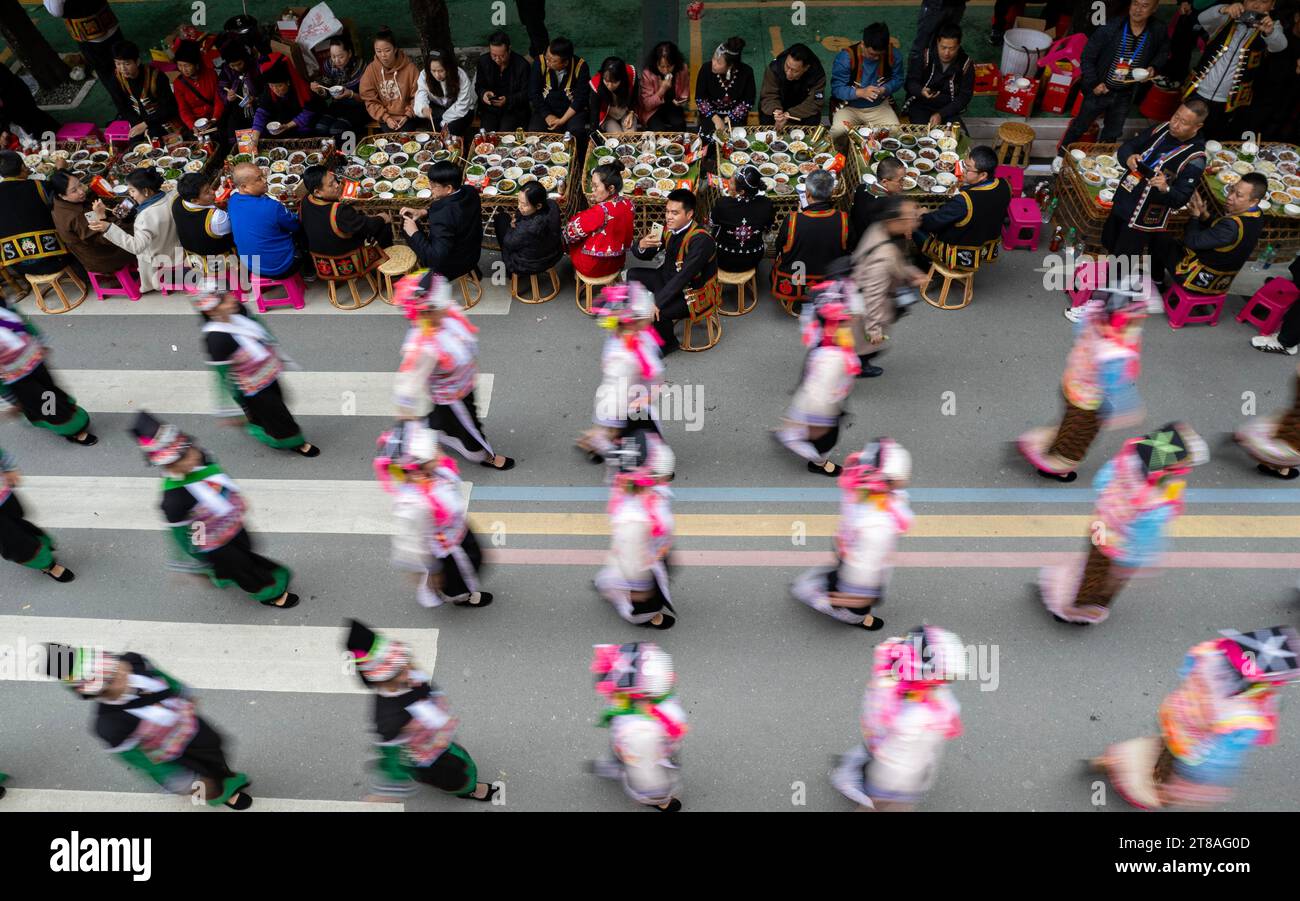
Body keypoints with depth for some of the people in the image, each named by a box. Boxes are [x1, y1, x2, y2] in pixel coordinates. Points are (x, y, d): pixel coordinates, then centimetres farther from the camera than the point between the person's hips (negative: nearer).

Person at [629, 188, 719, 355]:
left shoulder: (700, 239, -28)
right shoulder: (669, 227, -4)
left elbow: (683, 277, -34)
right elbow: (645, 256, 1)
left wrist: (656, 302, -37)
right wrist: (642, 245, -24)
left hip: (695, 293, -8)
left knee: (656, 312, -28)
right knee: (633, 275, 2)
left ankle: (667, 342, 4)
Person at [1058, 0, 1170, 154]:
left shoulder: (1157, 30, -9)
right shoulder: (1111, 28, -19)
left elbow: (1163, 51, 11)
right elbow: (1088, 56, -12)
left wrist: (1153, 66, -9)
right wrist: (1093, 83, -15)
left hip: (1125, 95, 3)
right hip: (1100, 90, -3)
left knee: (1112, 135, 19)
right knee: (1079, 127, 12)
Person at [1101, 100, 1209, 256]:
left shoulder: (1195, 157, -21)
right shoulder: (1163, 128, -3)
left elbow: (1181, 199, -22)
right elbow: (1127, 146, 0)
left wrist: (1165, 189, -45)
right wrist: (1128, 158, -24)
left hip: (1144, 218, -6)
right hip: (1122, 201, 6)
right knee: (1108, 244, 24)